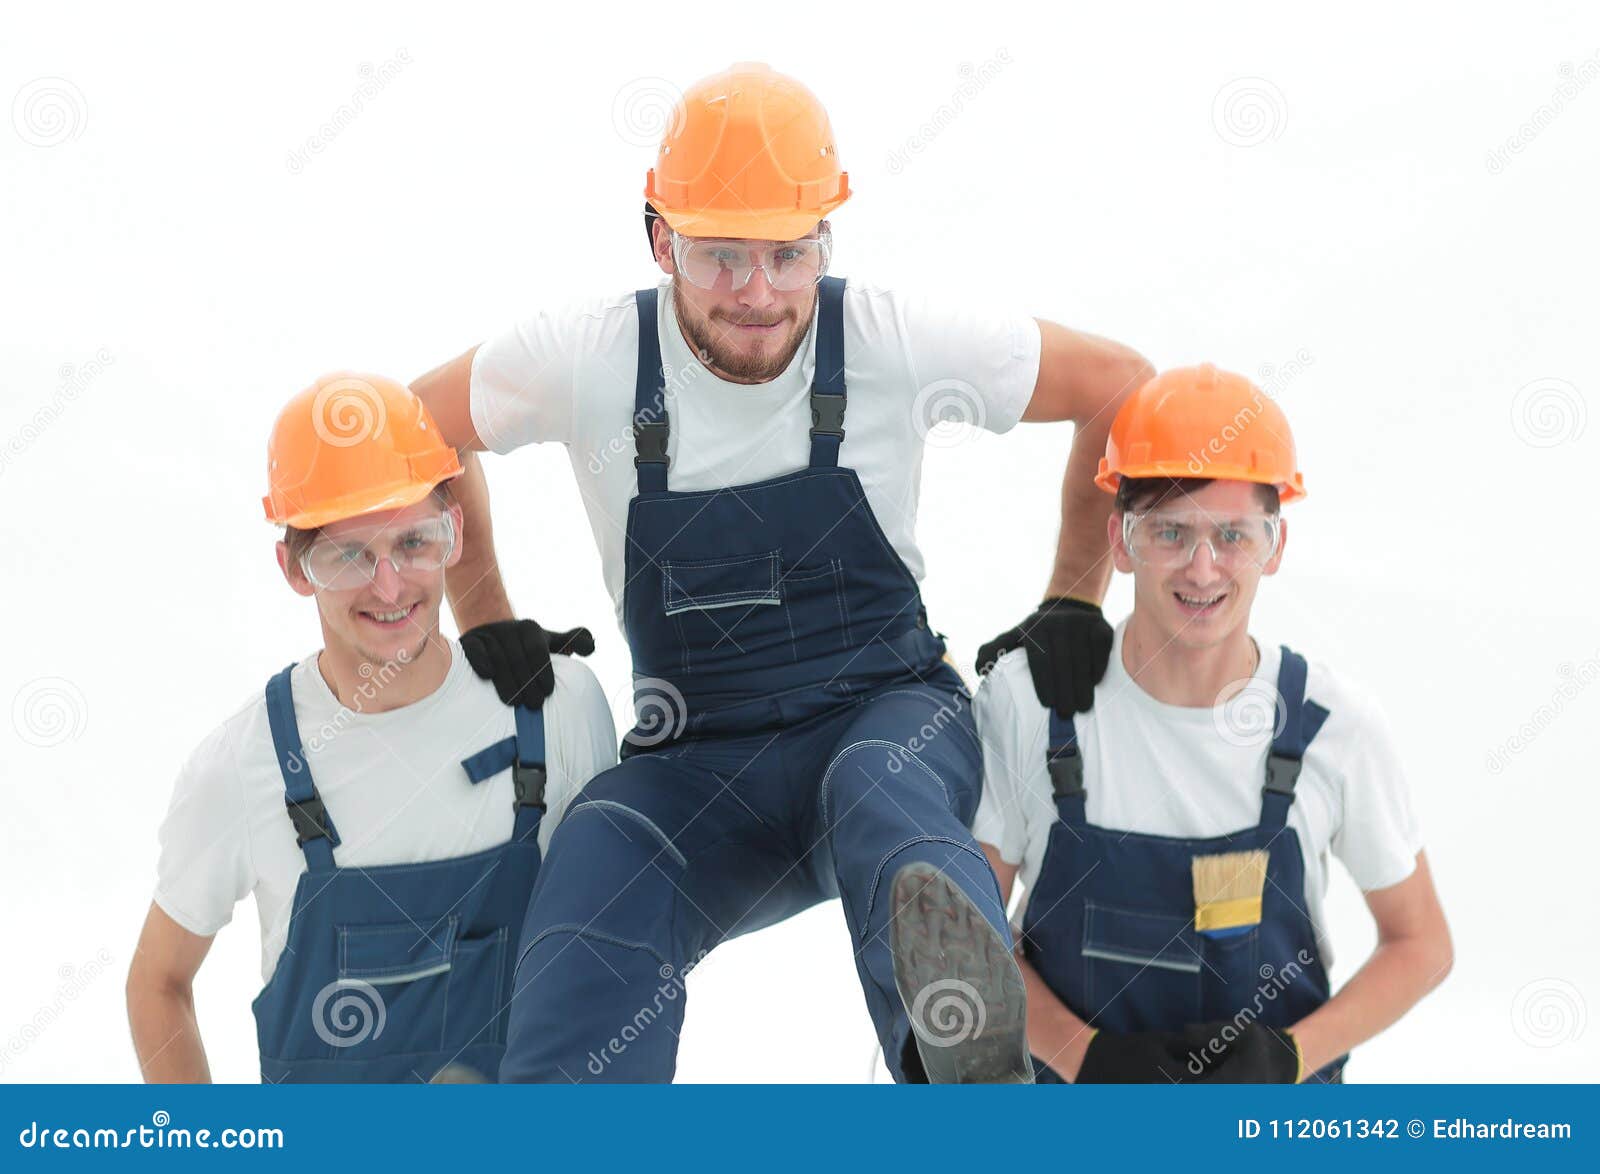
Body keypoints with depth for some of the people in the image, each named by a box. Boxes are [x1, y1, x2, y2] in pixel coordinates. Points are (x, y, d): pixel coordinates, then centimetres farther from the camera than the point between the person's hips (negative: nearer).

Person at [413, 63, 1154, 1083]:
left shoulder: (896, 342, -11)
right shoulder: (590, 360, -9)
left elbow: (1119, 386, 2)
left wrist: (1074, 609, 3)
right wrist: (491, 631, 8)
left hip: (888, 715, -2)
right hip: (694, 760, 2)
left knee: (882, 798, -40)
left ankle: (969, 1063, -72)